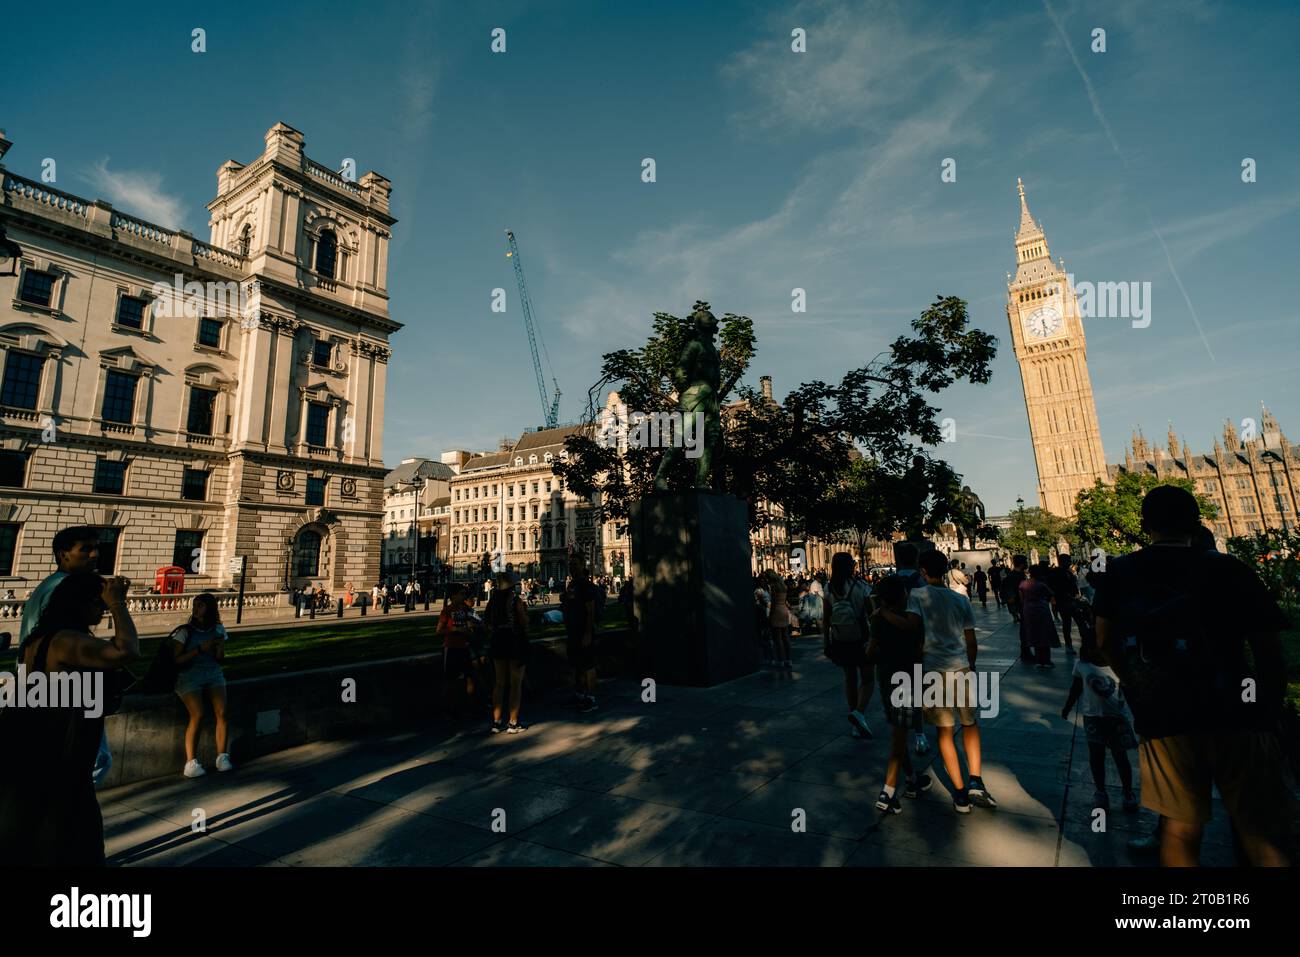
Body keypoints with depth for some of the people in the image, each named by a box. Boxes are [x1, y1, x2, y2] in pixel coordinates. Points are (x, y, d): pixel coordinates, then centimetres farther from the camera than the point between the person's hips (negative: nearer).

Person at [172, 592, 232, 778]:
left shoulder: (218, 629, 10)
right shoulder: (185, 631, 0)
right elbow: (177, 660, -6)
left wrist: (220, 648, -7)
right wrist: (201, 648, -16)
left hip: (213, 674, 3)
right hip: (189, 676, -2)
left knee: (221, 712, -17)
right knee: (197, 715, -23)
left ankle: (222, 756, -8)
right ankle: (191, 762, -12)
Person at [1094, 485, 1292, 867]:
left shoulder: (1118, 573, 2)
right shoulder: (1228, 568, -2)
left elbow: (1105, 643, 9)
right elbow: (1269, 654, -2)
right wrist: (1269, 713, 11)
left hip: (1160, 720, 2)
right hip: (1236, 717, -1)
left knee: (1179, 832, 13)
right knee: (1263, 838, 8)